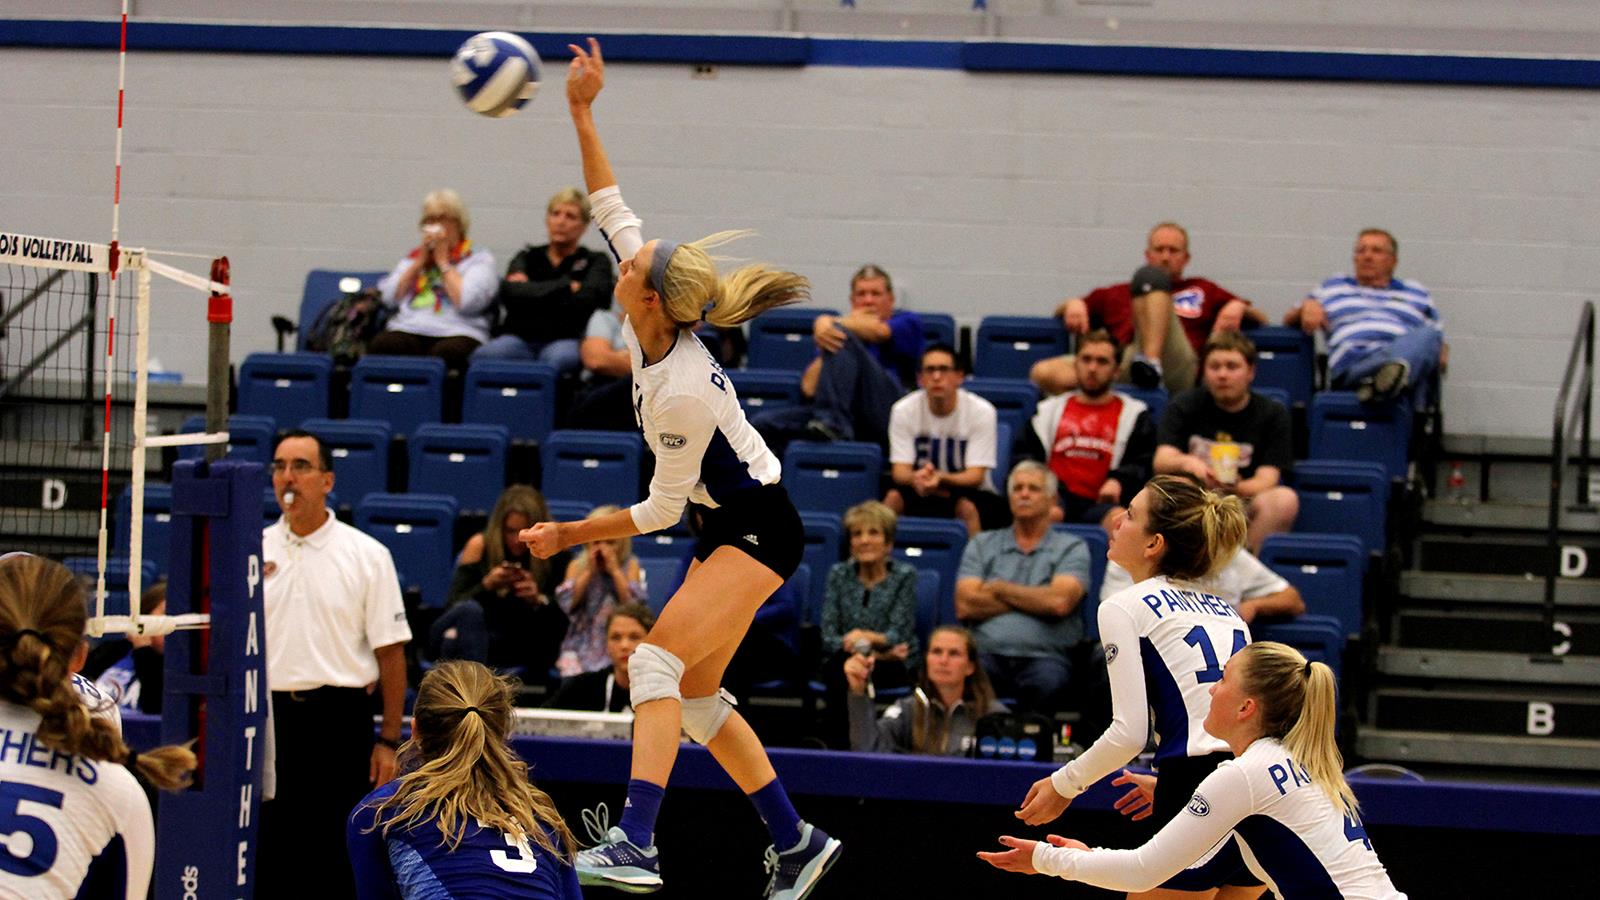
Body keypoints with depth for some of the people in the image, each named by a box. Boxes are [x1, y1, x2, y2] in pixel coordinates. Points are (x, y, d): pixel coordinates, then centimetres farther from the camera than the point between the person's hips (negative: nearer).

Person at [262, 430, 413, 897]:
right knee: (270, 850, 5)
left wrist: (388, 741, -6)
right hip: (268, 716, 2)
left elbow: (391, 652, -2)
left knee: (339, 855, 0)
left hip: (340, 718, -2)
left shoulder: (368, 556, -1)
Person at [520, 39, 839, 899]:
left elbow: (661, 507, -17)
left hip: (757, 533, -10)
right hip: (728, 530, 10)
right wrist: (581, 112, -1)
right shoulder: (655, 320, -6)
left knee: (657, 664, -21)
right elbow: (611, 209, 3)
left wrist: (570, 535, -9)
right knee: (697, 698, 10)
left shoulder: (682, 392, -28)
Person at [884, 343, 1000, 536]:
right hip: (921, 491, 2)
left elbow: (975, 476, -18)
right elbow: (899, 471, -12)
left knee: (966, 506, -35)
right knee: (894, 497, -28)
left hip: (969, 492, -2)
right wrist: (916, 477, -38)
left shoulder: (981, 411, -14)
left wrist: (941, 479, -40)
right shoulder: (904, 410, -8)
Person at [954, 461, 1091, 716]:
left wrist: (999, 589, 5)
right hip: (987, 653, 1)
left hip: (1044, 655, -1)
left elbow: (1059, 602, -5)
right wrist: (1033, 600, 4)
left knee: (1048, 682, -38)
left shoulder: (1071, 548, 14)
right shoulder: (982, 545, 21)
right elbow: (965, 606, 6)